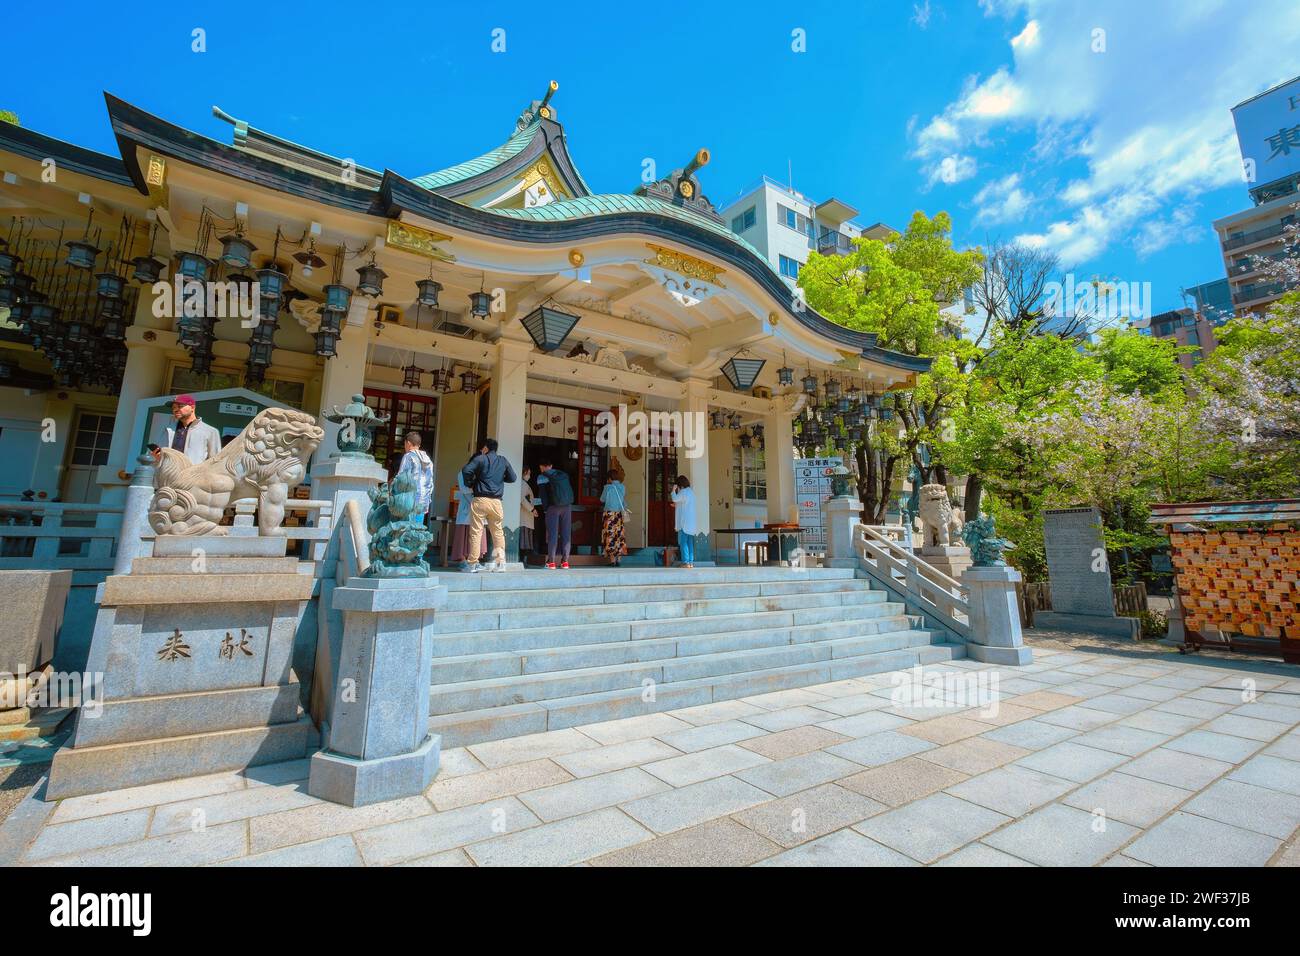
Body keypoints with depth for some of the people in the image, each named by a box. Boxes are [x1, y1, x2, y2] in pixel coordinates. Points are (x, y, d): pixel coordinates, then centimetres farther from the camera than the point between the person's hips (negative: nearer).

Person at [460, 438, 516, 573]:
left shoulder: (480, 458, 1)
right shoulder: (503, 461, 12)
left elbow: (466, 470, -11)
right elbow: (513, 478, 14)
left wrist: (470, 484, 3)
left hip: (480, 500, -3)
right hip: (496, 501, 3)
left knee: (476, 532, 0)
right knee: (498, 532, 11)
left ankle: (472, 563, 1)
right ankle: (500, 562, 12)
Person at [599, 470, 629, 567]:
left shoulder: (608, 487, -7)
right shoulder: (623, 487, 5)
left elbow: (602, 500, 4)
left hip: (609, 513, -4)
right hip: (619, 514, 4)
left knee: (610, 536, 0)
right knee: (619, 535, 9)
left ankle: (612, 560, -1)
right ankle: (619, 559, 11)